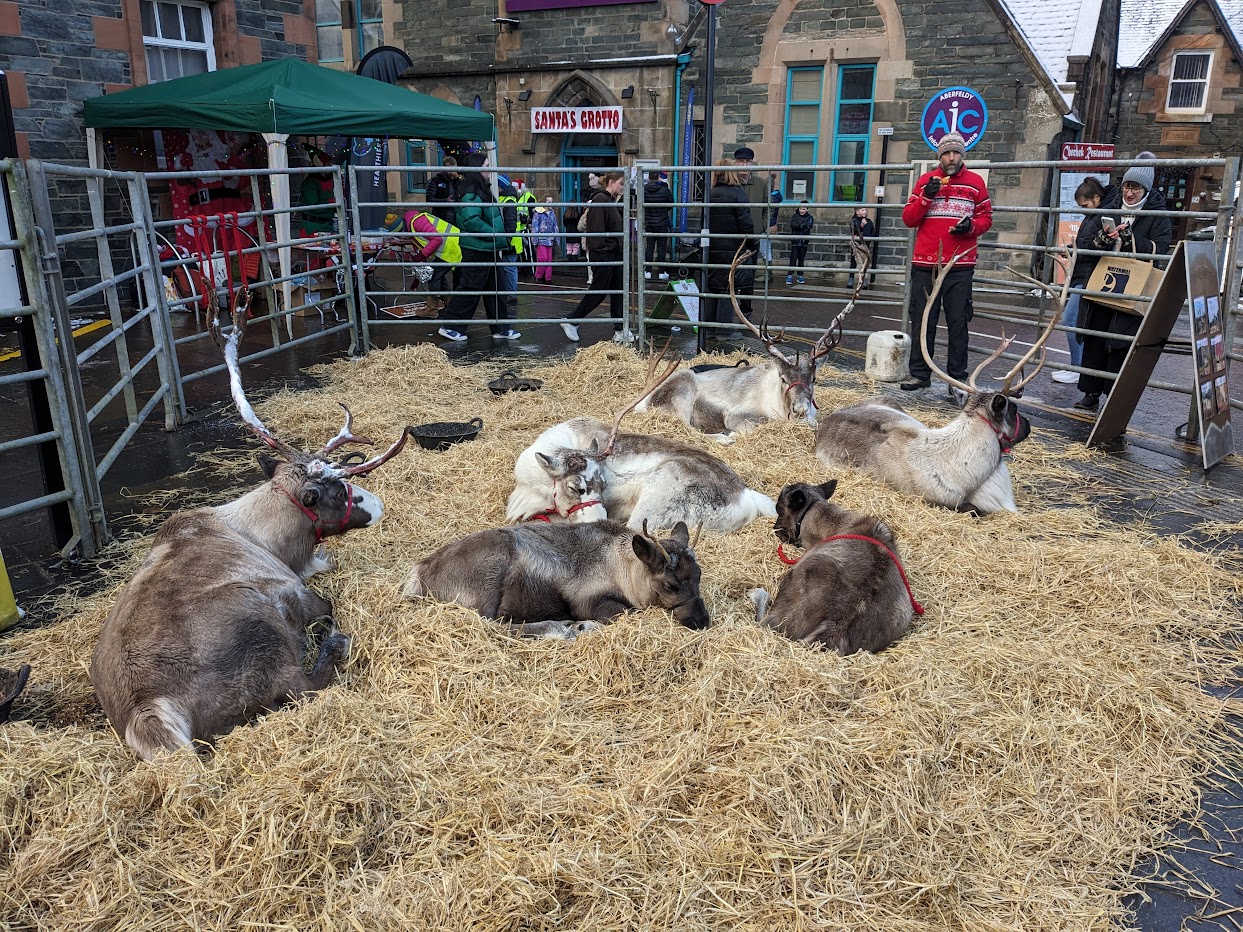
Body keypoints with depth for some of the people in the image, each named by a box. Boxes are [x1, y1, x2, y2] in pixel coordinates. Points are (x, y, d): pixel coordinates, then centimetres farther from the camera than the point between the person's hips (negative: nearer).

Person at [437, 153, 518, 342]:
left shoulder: (483, 190, 14)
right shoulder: (472, 192, -17)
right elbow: (471, 220, -28)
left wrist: (499, 235, 14)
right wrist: (494, 234, -21)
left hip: (487, 250, 10)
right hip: (476, 250, -10)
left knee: (493, 289, 14)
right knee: (469, 289, -4)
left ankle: (500, 327, 21)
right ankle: (448, 325, 5)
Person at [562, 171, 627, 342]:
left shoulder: (612, 201, 16)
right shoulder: (599, 200, -15)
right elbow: (596, 229, -21)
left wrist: (620, 250, 17)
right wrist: (600, 250, -23)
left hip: (615, 253, 10)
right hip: (603, 254, -9)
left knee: (618, 292, 8)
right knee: (597, 291, -2)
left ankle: (619, 331, 13)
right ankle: (570, 321, 11)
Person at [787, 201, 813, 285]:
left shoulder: (809, 217, 4)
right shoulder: (795, 216, 3)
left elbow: (809, 226, -12)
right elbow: (793, 225, -13)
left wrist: (799, 226, -18)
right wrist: (803, 225, -18)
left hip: (804, 242, 1)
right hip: (795, 241, -1)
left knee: (801, 259, 9)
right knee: (793, 259, -4)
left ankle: (800, 276, 16)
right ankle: (790, 276, -2)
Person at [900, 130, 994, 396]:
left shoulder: (975, 182, 9)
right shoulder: (925, 180, 10)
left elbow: (986, 218, 10)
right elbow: (908, 218, 6)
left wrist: (971, 226, -11)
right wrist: (926, 197, -10)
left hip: (960, 266, -1)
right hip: (925, 264, 1)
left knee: (958, 323, 0)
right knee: (922, 321, 4)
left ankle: (957, 379, 4)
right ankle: (920, 373, 14)